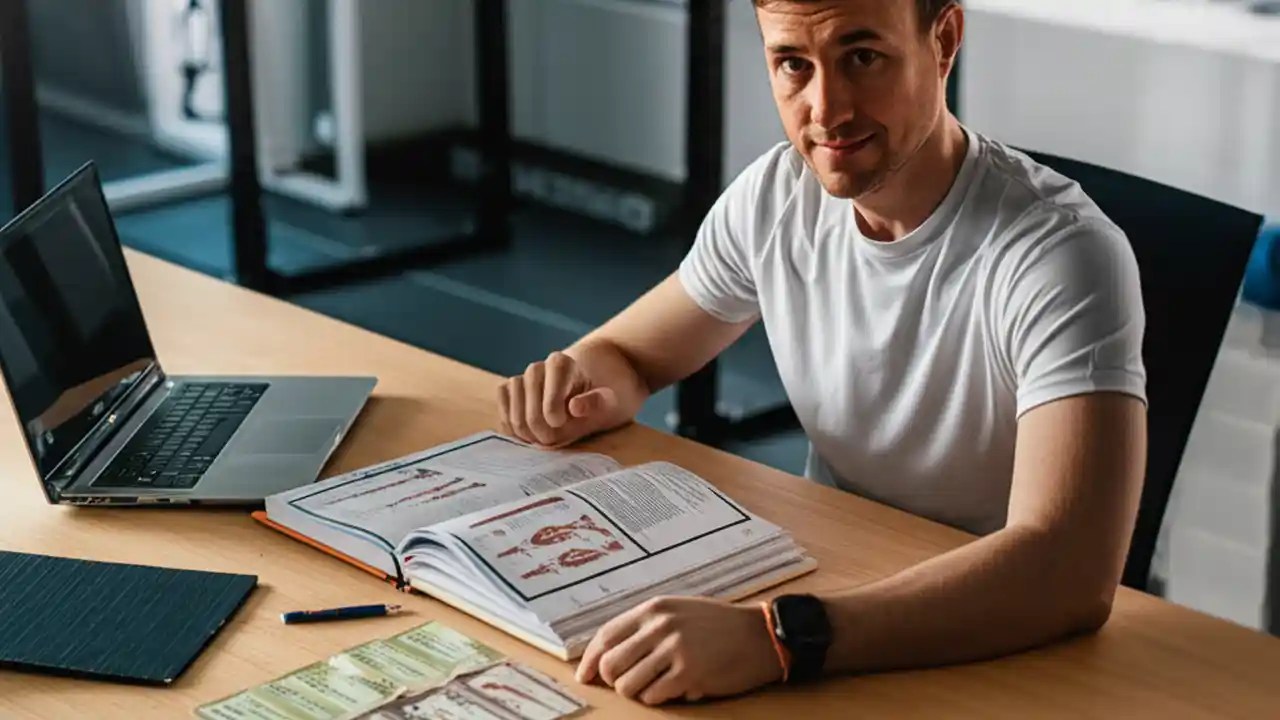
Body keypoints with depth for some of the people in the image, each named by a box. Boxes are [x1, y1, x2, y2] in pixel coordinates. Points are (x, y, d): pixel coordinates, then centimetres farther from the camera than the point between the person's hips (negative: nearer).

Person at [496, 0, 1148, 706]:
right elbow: (625, 354, 10)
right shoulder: (775, 195, -5)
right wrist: (585, 388, -14)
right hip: (831, 588, 5)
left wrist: (775, 636, -45)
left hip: (1005, 653, -5)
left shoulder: (1061, 255, -23)